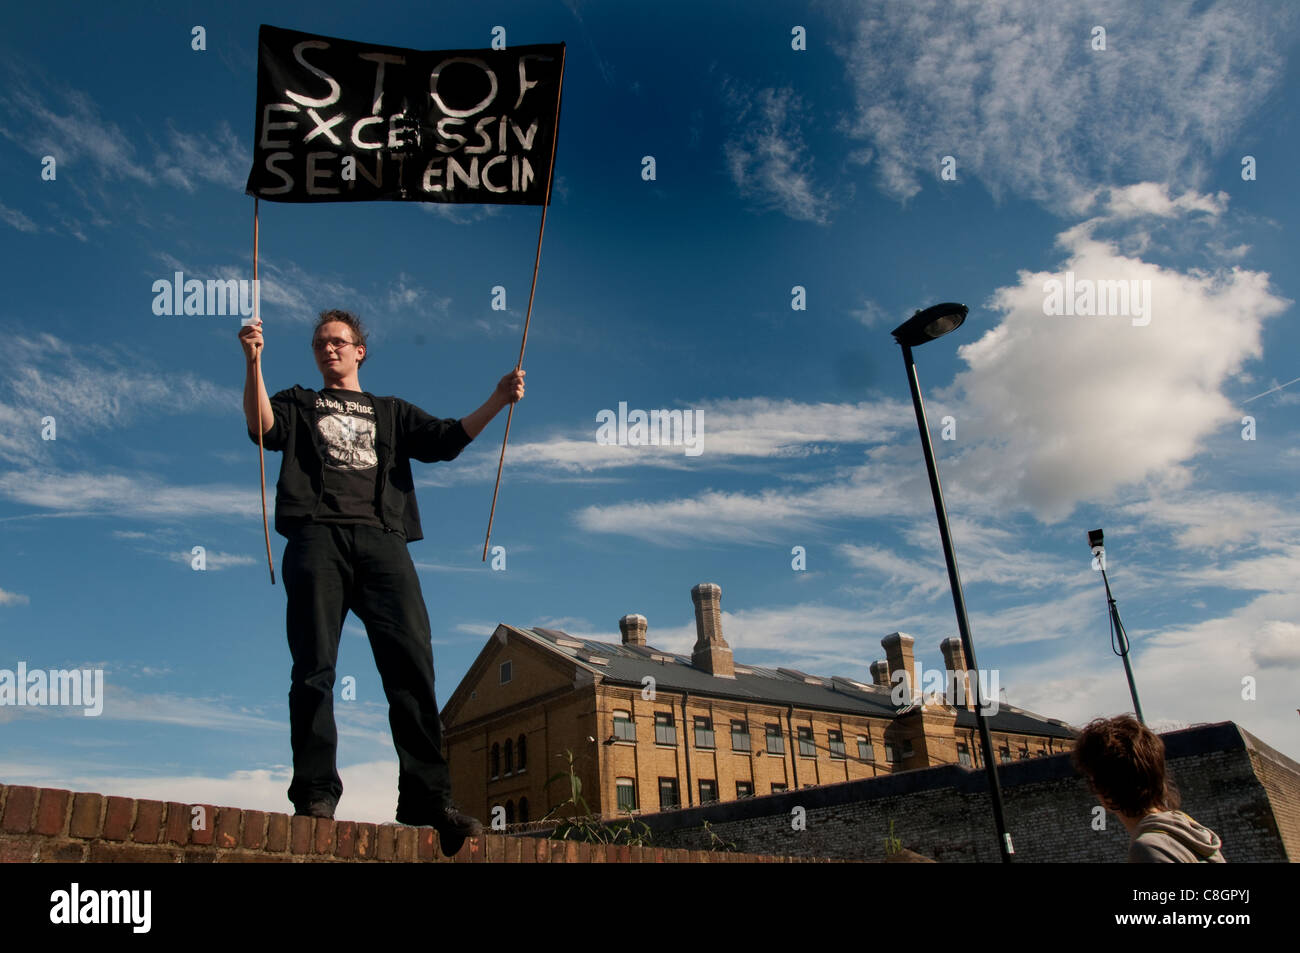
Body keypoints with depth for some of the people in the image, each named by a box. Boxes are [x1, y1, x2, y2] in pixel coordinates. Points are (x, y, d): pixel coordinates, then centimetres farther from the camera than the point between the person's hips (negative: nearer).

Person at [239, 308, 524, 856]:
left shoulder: (391, 412, 30)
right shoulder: (299, 404, 27)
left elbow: (445, 440, 14)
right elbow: (262, 426, 4)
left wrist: (496, 402, 0)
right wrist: (254, 363, -13)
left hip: (382, 539, 1)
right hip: (317, 538, 0)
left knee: (412, 662, -14)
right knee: (315, 666, -9)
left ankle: (426, 796, -16)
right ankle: (315, 793, -7)